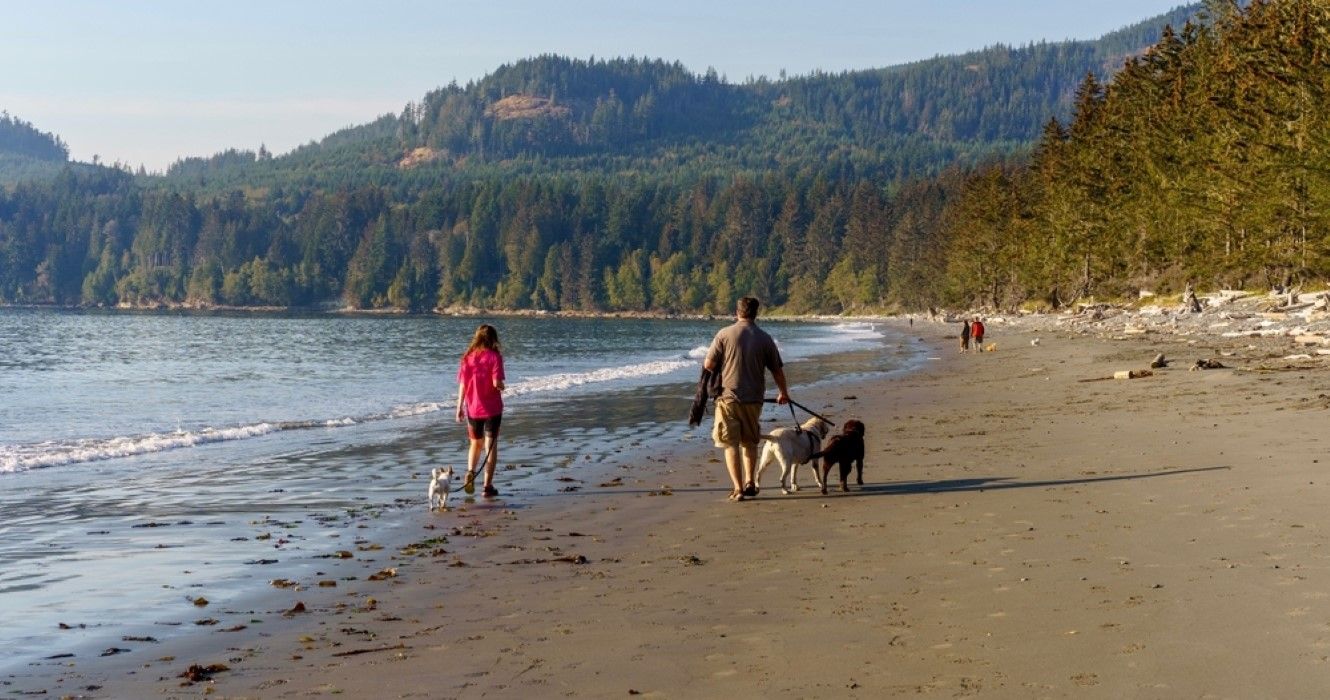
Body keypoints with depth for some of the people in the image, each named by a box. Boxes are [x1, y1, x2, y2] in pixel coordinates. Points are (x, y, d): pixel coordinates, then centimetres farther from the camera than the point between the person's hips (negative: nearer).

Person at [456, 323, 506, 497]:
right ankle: (488, 486, 3)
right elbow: (497, 383, -18)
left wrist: (459, 407, 4)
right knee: (491, 446, 5)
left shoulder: (468, 357, 0)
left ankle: (470, 472, -6)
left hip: (472, 408, 3)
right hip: (492, 408, -3)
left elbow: (462, 385, -1)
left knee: (475, 444, 19)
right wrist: (502, 387, 4)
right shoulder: (494, 356, -10)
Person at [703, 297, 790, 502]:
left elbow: (708, 365, -7)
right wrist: (783, 393, 27)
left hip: (728, 396, -3)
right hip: (754, 399, 3)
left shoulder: (725, 334, -6)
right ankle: (749, 483, 18)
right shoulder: (764, 338, 2)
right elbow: (777, 370, 10)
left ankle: (738, 488, -3)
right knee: (750, 442, 21)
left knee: (731, 444, 3)